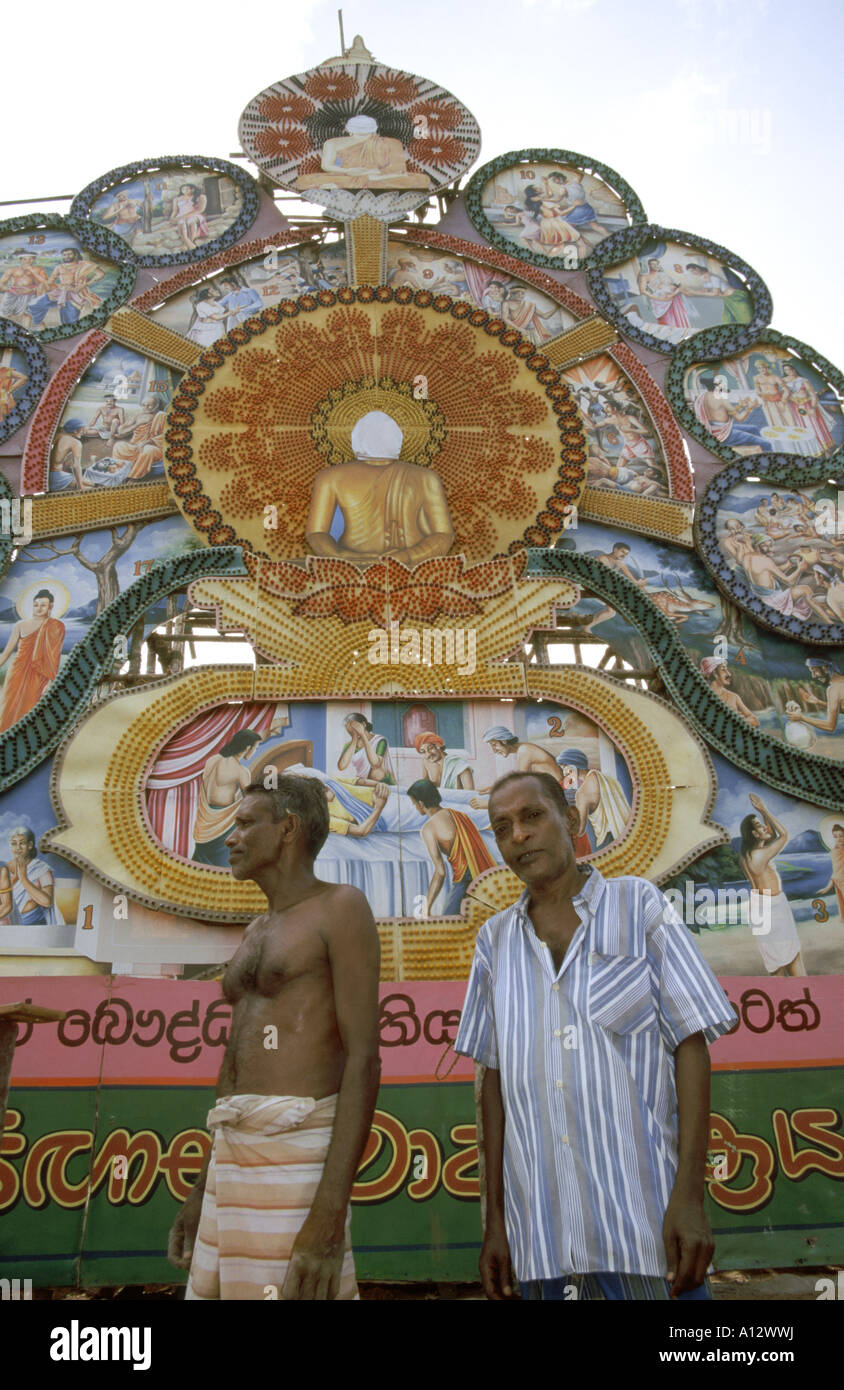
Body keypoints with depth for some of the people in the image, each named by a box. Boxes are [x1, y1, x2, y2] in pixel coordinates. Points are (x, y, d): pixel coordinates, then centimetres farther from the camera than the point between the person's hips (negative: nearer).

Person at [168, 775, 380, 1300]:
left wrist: (330, 1212, -21)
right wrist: (203, 1193, 22)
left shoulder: (341, 907, -5)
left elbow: (364, 1058, -14)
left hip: (297, 1152, -8)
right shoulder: (258, 933, 21)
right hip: (236, 1156, 8)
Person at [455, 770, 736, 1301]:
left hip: (643, 1218, -3)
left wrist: (690, 1195, -12)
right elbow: (496, 1078, 10)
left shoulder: (638, 904, 0)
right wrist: (495, 1218, 6)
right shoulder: (496, 939, 8)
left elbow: (692, 1044, -4)